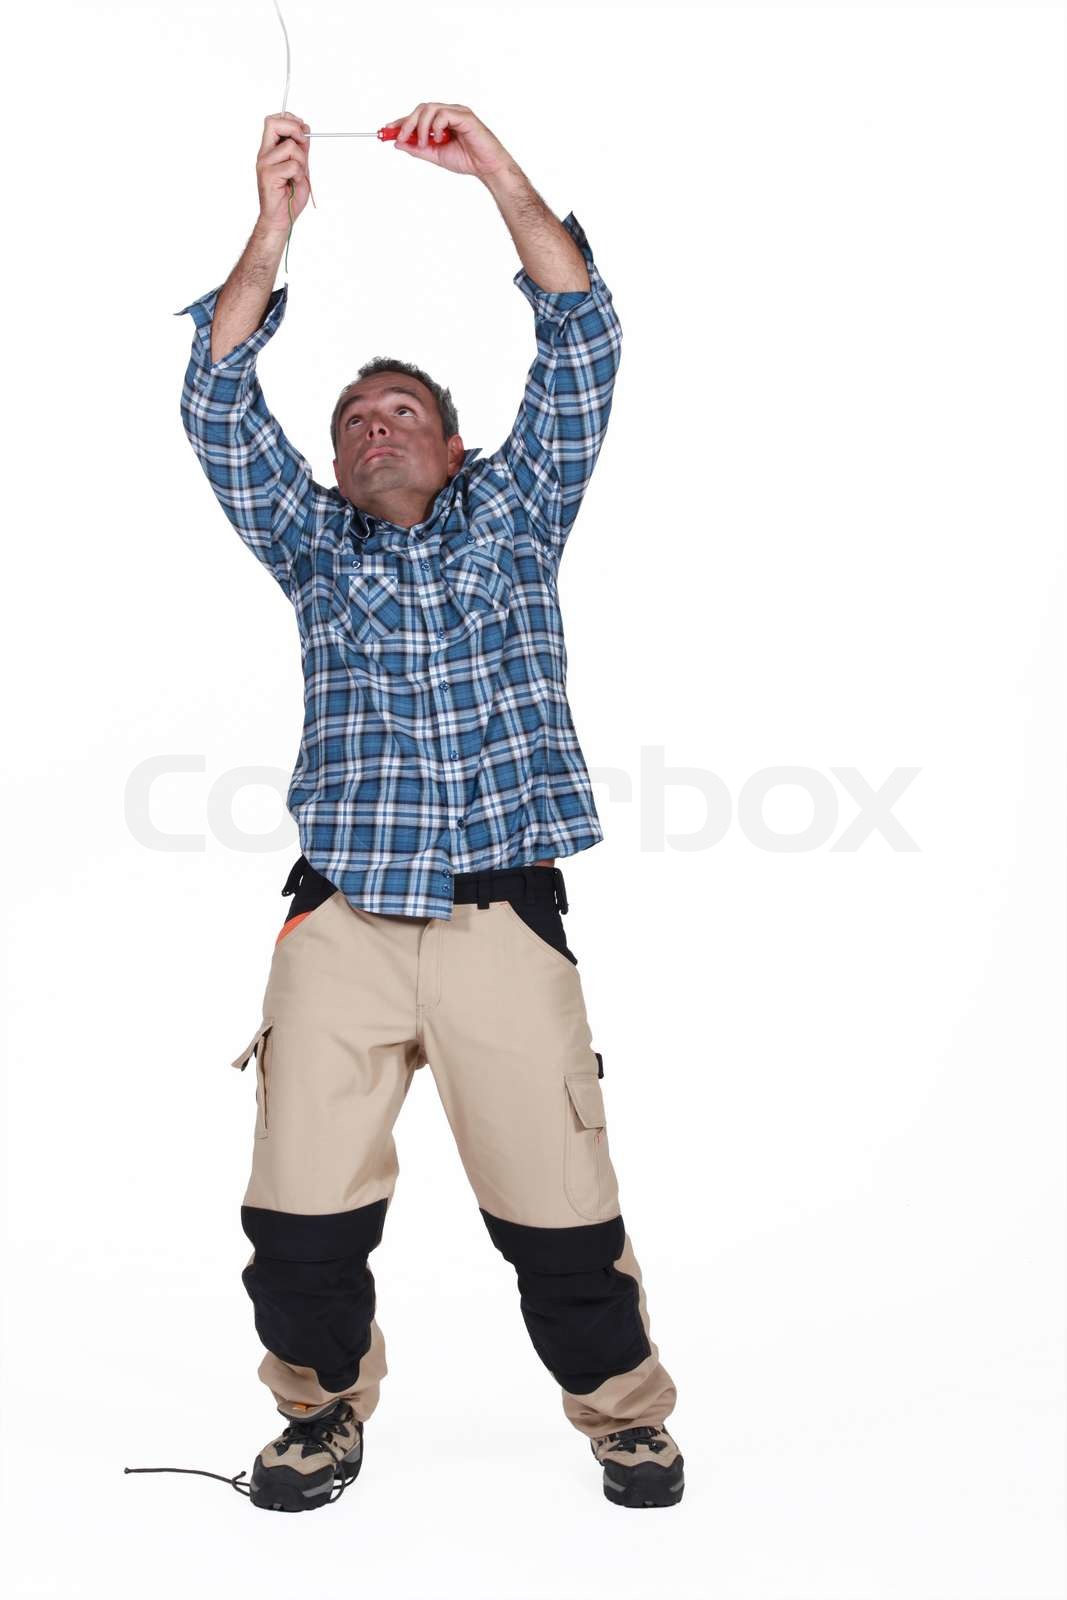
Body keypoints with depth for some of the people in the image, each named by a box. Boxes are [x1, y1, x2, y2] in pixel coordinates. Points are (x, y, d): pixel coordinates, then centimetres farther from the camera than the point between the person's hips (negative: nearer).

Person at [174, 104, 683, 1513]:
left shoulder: (513, 514, 18)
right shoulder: (314, 542, 20)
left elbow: (582, 351, 8)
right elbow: (220, 410, 8)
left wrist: (503, 178, -1)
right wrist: (272, 230, -2)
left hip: (505, 917, -1)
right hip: (340, 920, 2)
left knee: (561, 1206, -1)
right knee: (302, 1209, -2)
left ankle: (622, 1408, 22)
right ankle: (326, 1405, 23)